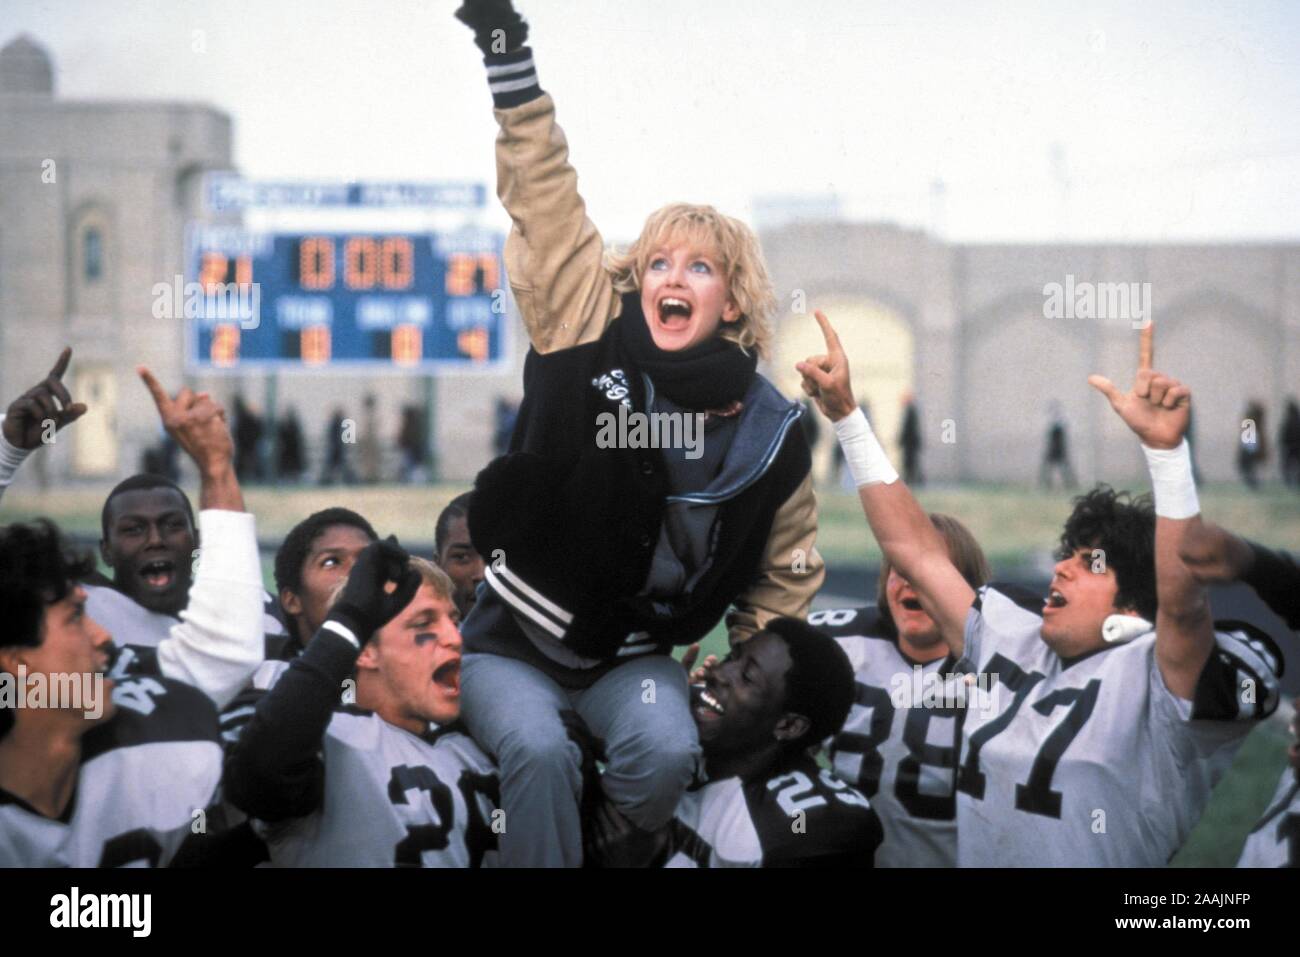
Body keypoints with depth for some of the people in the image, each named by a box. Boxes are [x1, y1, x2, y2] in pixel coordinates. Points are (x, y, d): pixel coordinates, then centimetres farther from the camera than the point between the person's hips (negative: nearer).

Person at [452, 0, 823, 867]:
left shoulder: (773, 434, -4)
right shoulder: (590, 341, -10)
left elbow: (786, 575, 8)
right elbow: (545, 198, -14)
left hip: (637, 656, 2)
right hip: (516, 638, -1)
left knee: (667, 754, -28)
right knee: (540, 753, -30)